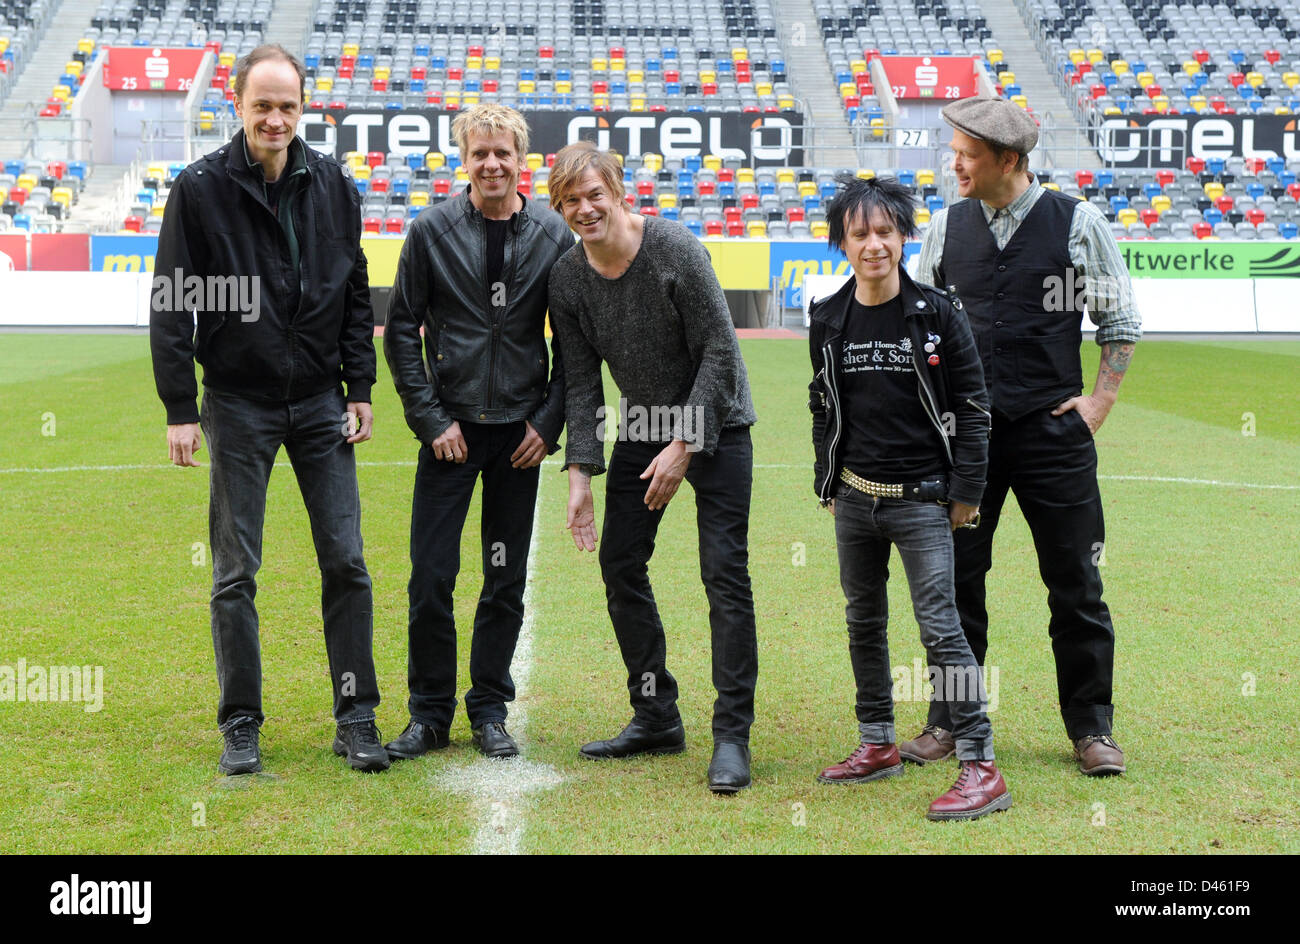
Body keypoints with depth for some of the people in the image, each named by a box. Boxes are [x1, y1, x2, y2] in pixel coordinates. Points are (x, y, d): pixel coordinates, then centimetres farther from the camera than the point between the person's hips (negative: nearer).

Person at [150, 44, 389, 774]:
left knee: (346, 562, 2)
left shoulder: (333, 186, 3)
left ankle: (357, 717, 12)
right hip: (239, 405, -2)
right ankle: (241, 725, 15)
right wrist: (181, 409, -8)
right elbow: (171, 305, -4)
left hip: (321, 402, 2)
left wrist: (361, 389, 5)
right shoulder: (200, 189, -6)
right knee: (236, 571, 4)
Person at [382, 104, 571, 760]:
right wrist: (431, 418, -5)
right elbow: (401, 332, 1)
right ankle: (429, 712, 13)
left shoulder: (554, 237, 1)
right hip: (451, 428, -1)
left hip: (520, 432, 1)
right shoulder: (431, 232, -1)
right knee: (430, 577, -2)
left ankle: (490, 711, 20)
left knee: (506, 581, 7)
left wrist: (549, 421, -1)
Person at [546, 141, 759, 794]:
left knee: (724, 575, -11)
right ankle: (656, 717, 18)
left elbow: (719, 348, -17)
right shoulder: (566, 279, -6)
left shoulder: (674, 248, -20)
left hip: (715, 425, -5)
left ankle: (731, 736, -5)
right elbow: (582, 380, -1)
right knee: (619, 565, 4)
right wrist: (580, 471, -11)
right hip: (643, 428, 5)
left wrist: (685, 445, -19)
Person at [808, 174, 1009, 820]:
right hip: (855, 499, 5)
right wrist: (828, 485, 14)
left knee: (939, 626, -10)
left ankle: (981, 767, -8)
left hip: (922, 499, -5)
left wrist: (966, 491, -7)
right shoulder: (828, 321, 4)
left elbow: (971, 407, -4)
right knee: (863, 621, 14)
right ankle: (877, 745, 29)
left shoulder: (936, 314, -7)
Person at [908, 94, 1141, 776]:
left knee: (1075, 585, 2)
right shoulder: (946, 226, 6)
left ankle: (1091, 727, 15)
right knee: (955, 578, 6)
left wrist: (1099, 400, -2)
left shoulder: (1078, 223, -2)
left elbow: (1121, 322, 5)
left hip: (1053, 431, -2)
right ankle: (949, 721, 19)